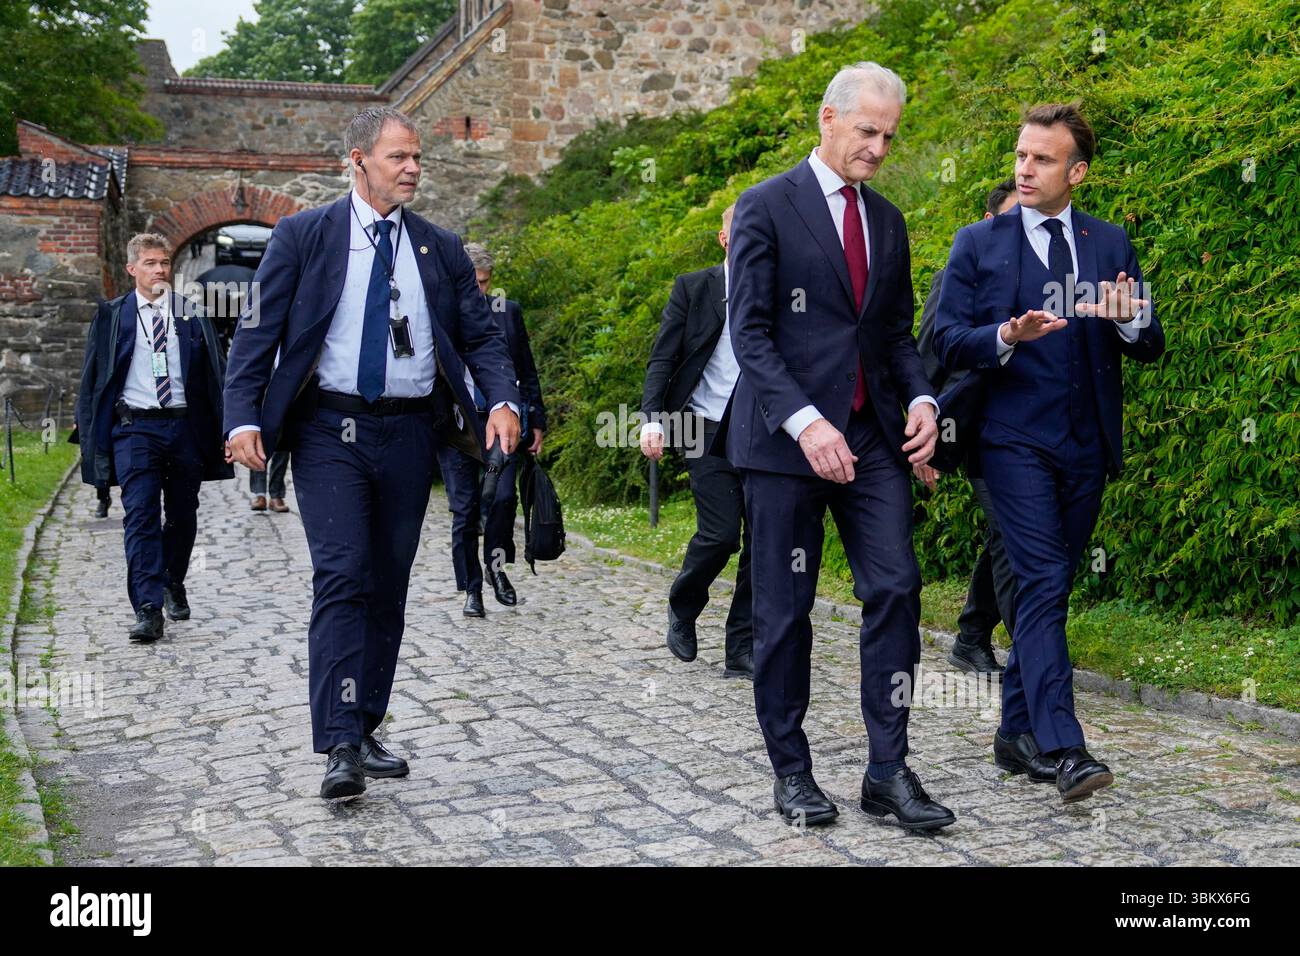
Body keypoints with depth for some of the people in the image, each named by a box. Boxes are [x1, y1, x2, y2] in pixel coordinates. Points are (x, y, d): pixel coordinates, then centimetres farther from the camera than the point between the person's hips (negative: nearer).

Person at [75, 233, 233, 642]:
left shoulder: (191, 313, 6)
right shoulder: (111, 315, 5)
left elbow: (214, 372, 6)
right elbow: (93, 378, 8)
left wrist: (217, 431, -1)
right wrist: (93, 434, 2)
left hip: (185, 425, 2)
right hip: (135, 427, -2)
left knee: (183, 514, 12)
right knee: (141, 515, -10)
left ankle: (173, 584, 36)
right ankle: (148, 609, -13)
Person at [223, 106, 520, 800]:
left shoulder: (441, 249, 11)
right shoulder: (302, 236, 2)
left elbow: (481, 334, 10)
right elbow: (257, 332, -1)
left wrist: (504, 402, -9)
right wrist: (244, 418, -14)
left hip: (409, 432, 4)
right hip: (330, 430, -3)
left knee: (388, 586, 7)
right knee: (342, 577, -13)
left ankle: (364, 731, 19)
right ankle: (340, 746, -11)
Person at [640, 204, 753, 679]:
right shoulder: (693, 288, 3)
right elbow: (662, 359, 0)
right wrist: (653, 418, -13)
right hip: (710, 430, -3)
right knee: (720, 533, -11)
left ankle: (742, 650, 10)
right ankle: (682, 609, 19)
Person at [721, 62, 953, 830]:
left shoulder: (888, 220, 14)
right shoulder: (766, 207, -4)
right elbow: (750, 332, -10)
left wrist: (922, 398, -1)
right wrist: (804, 422, -21)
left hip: (873, 436, 5)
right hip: (784, 440, -5)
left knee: (896, 589, -4)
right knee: (784, 610, 3)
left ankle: (889, 771, 5)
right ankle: (791, 771, 17)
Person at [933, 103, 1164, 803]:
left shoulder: (1112, 245, 12)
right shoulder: (978, 244, 4)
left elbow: (1150, 347, 9)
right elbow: (945, 342, -2)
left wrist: (1129, 321, -13)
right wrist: (1006, 337, -21)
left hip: (1088, 446, 4)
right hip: (1016, 440, -4)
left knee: (1050, 589, 9)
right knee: (1042, 584, -14)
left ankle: (1017, 731, 21)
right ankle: (1063, 749, -17)